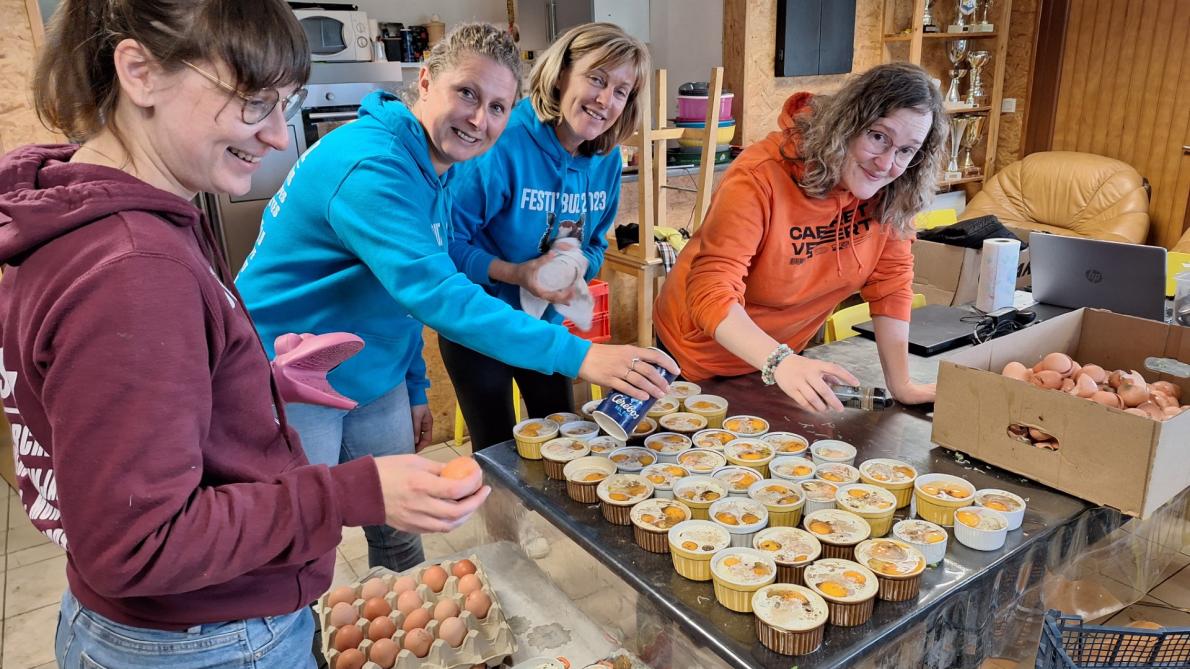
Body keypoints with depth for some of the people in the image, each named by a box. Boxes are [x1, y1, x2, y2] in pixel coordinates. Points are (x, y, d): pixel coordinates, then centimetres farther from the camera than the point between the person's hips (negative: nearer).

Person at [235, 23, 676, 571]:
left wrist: (414, 388, 12)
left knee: (399, 531, 15)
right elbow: (437, 296, -36)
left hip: (375, 380, 8)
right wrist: (578, 355, -37)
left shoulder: (432, 168, 4)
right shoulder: (371, 166, -26)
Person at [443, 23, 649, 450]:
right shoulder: (503, 142, -26)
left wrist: (579, 266, -17)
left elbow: (595, 245, 5)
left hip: (547, 324, 6)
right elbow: (449, 241, -24)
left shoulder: (606, 157, -6)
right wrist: (514, 274, -35)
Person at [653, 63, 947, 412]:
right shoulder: (761, 177, -30)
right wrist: (779, 361, -51)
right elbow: (711, 291, -37)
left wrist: (901, 383, -12)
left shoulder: (891, 189, -14)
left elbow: (890, 280, -8)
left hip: (788, 349, 5)